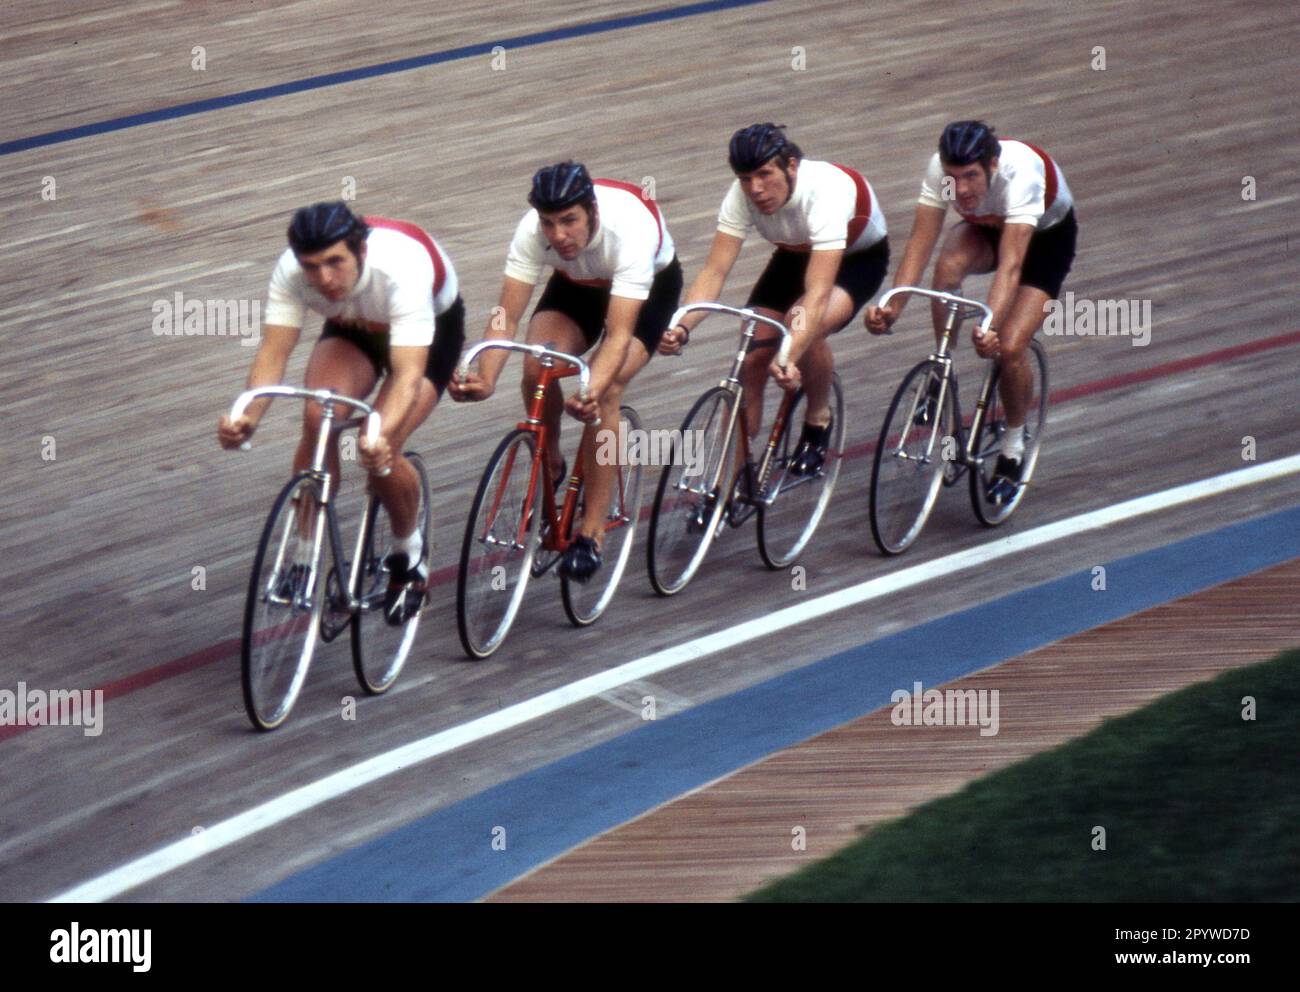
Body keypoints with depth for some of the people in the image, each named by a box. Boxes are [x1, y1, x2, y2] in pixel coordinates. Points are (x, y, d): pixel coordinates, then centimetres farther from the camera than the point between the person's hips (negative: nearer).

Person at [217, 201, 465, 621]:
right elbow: (273, 352, -32)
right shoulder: (292, 270, -30)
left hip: (433, 327, -3)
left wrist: (381, 436, -65)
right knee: (318, 418, -26)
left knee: (378, 452, -23)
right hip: (352, 328, 3)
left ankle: (409, 551, 8)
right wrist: (248, 415, -51)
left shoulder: (402, 267, -42)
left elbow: (409, 373, -48)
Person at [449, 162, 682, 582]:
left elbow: (619, 334, -45)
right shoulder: (533, 231, -32)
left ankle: (591, 533, -17)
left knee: (604, 391, -26)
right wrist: (485, 379, -49)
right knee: (537, 367, -25)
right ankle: (549, 468, 4)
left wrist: (592, 391, -62)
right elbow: (506, 317, -32)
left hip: (652, 284, -3)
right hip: (577, 283, 3)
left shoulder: (630, 230, -41)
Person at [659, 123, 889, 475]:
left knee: (807, 327, -33)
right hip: (797, 253, 5)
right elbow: (714, 270, -30)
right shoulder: (742, 196, -27)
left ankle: (818, 420, -6)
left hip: (859, 256, -5)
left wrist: (789, 358, -61)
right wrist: (682, 327, -48)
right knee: (751, 358, -11)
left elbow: (818, 291, -48)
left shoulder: (826, 192, -41)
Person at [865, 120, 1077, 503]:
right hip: (986, 228, 4)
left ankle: (1013, 446, 6)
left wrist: (988, 326, -62)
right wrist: (893, 307, -46)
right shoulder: (941, 170, -30)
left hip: (1048, 234, -4)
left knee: (1009, 347, -20)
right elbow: (919, 244, -32)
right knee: (948, 264, -33)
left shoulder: (1021, 173, -42)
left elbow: (1010, 264, -49)